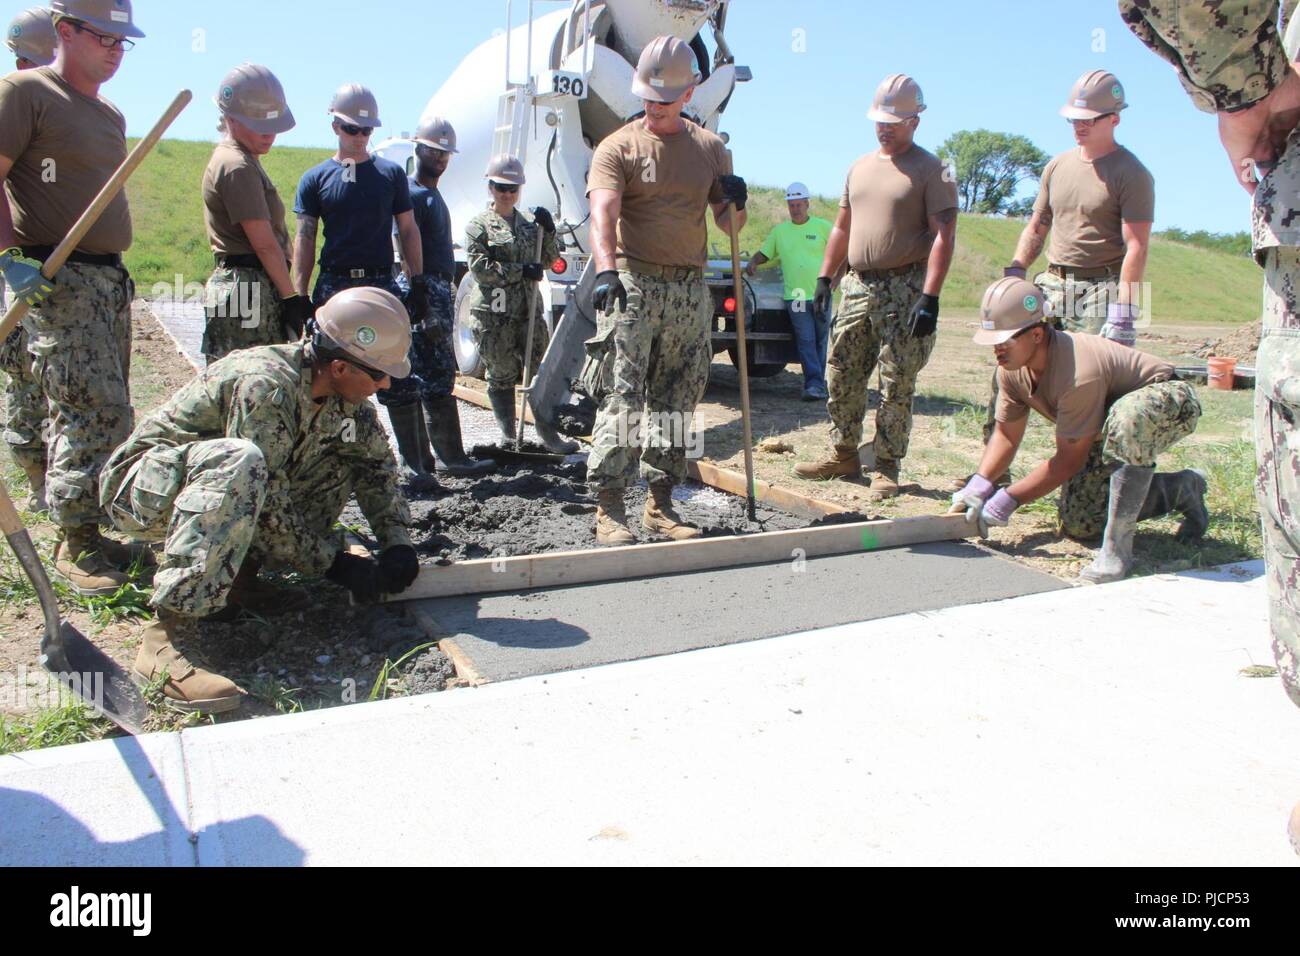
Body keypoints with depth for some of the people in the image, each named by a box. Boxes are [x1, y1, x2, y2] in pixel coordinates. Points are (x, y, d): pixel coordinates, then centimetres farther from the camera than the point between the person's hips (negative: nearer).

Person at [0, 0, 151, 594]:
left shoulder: (110, 116, 19)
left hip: (110, 279, 8)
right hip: (53, 280, -8)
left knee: (108, 415, 11)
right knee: (93, 412, -11)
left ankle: (97, 531, 23)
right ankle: (76, 543, 1)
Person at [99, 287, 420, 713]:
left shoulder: (342, 393, -7)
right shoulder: (266, 387, -31)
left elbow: (377, 462, 6)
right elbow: (266, 508, -29)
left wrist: (397, 543, -5)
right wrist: (333, 562, -21)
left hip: (209, 481, 8)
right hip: (143, 486, -8)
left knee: (344, 457, -3)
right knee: (239, 461, -39)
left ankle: (235, 575, -2)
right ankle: (164, 637, -38)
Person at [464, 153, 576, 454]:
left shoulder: (530, 223, 16)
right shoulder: (479, 226, 0)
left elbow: (550, 259, 15)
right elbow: (479, 268, -11)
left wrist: (548, 231, -2)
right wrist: (521, 271, -14)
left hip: (528, 310, 4)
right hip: (493, 314, -4)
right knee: (502, 375, 3)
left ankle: (547, 434, 8)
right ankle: (508, 436, 12)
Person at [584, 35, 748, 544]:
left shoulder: (711, 148, 14)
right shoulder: (618, 147, 0)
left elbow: (728, 225, 15)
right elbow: (603, 213, -17)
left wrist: (735, 203, -9)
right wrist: (605, 270, -35)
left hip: (690, 290, 5)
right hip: (632, 286, -5)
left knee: (676, 402, 7)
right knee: (623, 396, -11)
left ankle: (660, 505, 16)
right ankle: (609, 507, -8)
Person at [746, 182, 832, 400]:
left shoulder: (823, 227, 6)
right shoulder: (780, 230, 12)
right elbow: (764, 253, 18)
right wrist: (753, 262, -4)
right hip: (795, 295, 0)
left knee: (821, 341, 5)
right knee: (806, 341, -7)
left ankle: (818, 384, 13)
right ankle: (815, 384, -11)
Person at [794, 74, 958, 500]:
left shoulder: (931, 170, -4)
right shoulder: (859, 167, 16)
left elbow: (944, 236, -11)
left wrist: (930, 297, -20)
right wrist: (825, 277, 15)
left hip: (905, 289, -6)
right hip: (857, 285, 6)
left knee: (897, 385, -2)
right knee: (841, 376, 8)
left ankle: (886, 466, 7)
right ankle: (843, 455, 20)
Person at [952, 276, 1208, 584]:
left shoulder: (1079, 374, -39)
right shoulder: (1012, 368, -15)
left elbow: (1069, 460, -30)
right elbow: (1006, 434, -1)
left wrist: (1009, 498, -28)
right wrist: (980, 482, -18)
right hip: (1110, 428, 8)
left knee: (1128, 416, -45)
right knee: (1078, 524, 3)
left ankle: (1118, 547, -35)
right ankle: (1182, 489, 23)